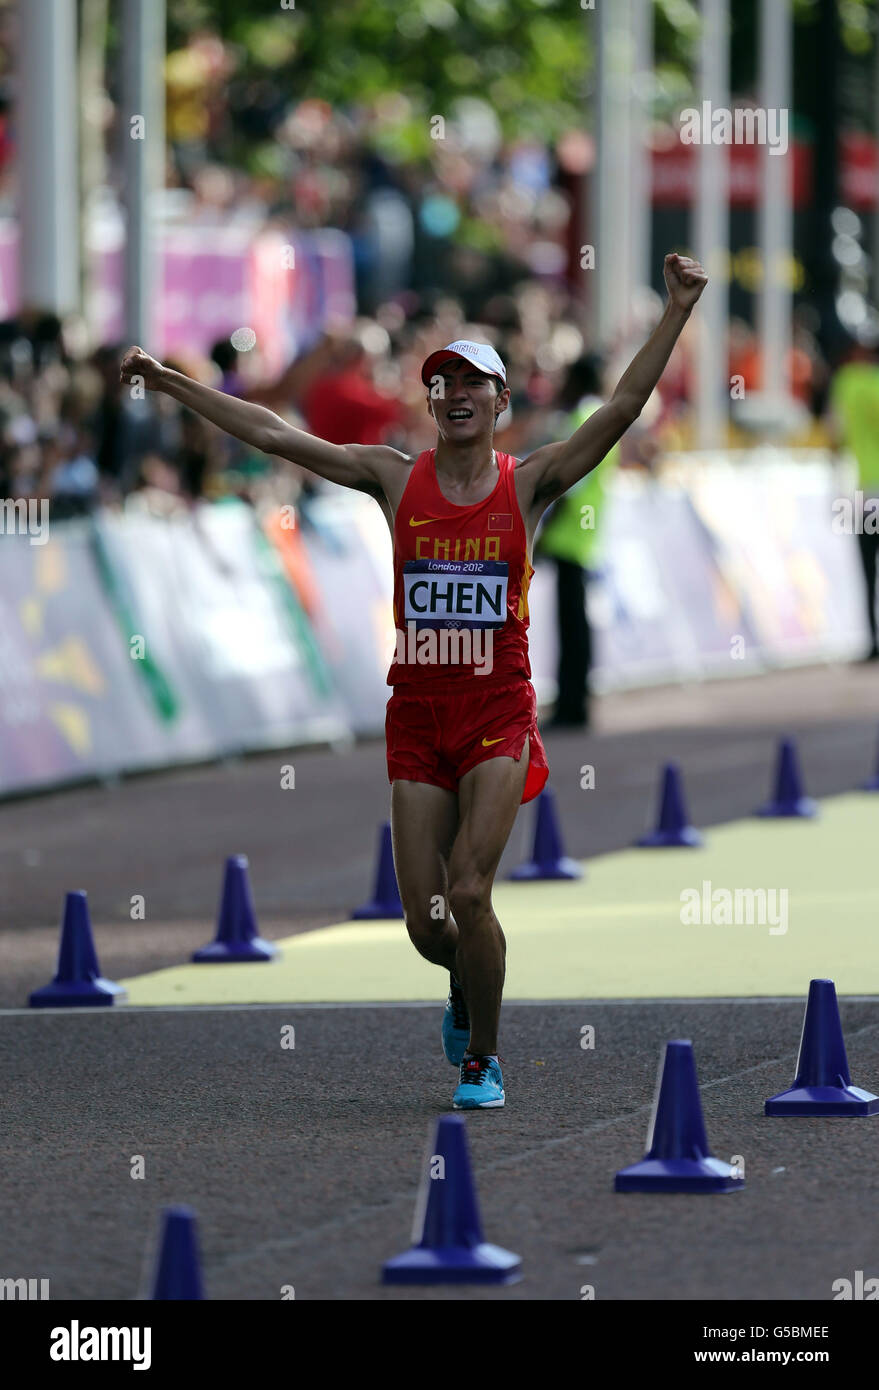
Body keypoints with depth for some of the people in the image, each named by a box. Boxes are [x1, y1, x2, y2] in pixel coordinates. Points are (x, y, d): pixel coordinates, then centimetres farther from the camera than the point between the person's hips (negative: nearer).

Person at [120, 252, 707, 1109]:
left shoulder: (528, 484, -1)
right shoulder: (397, 479, 3)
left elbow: (621, 410, -11)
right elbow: (272, 435, 3)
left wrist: (676, 314, -21)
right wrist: (168, 383, 2)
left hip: (498, 717, -2)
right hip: (416, 716, 2)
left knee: (468, 893, -14)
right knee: (425, 922, 1)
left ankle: (482, 1060, 5)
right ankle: (466, 988, 37)